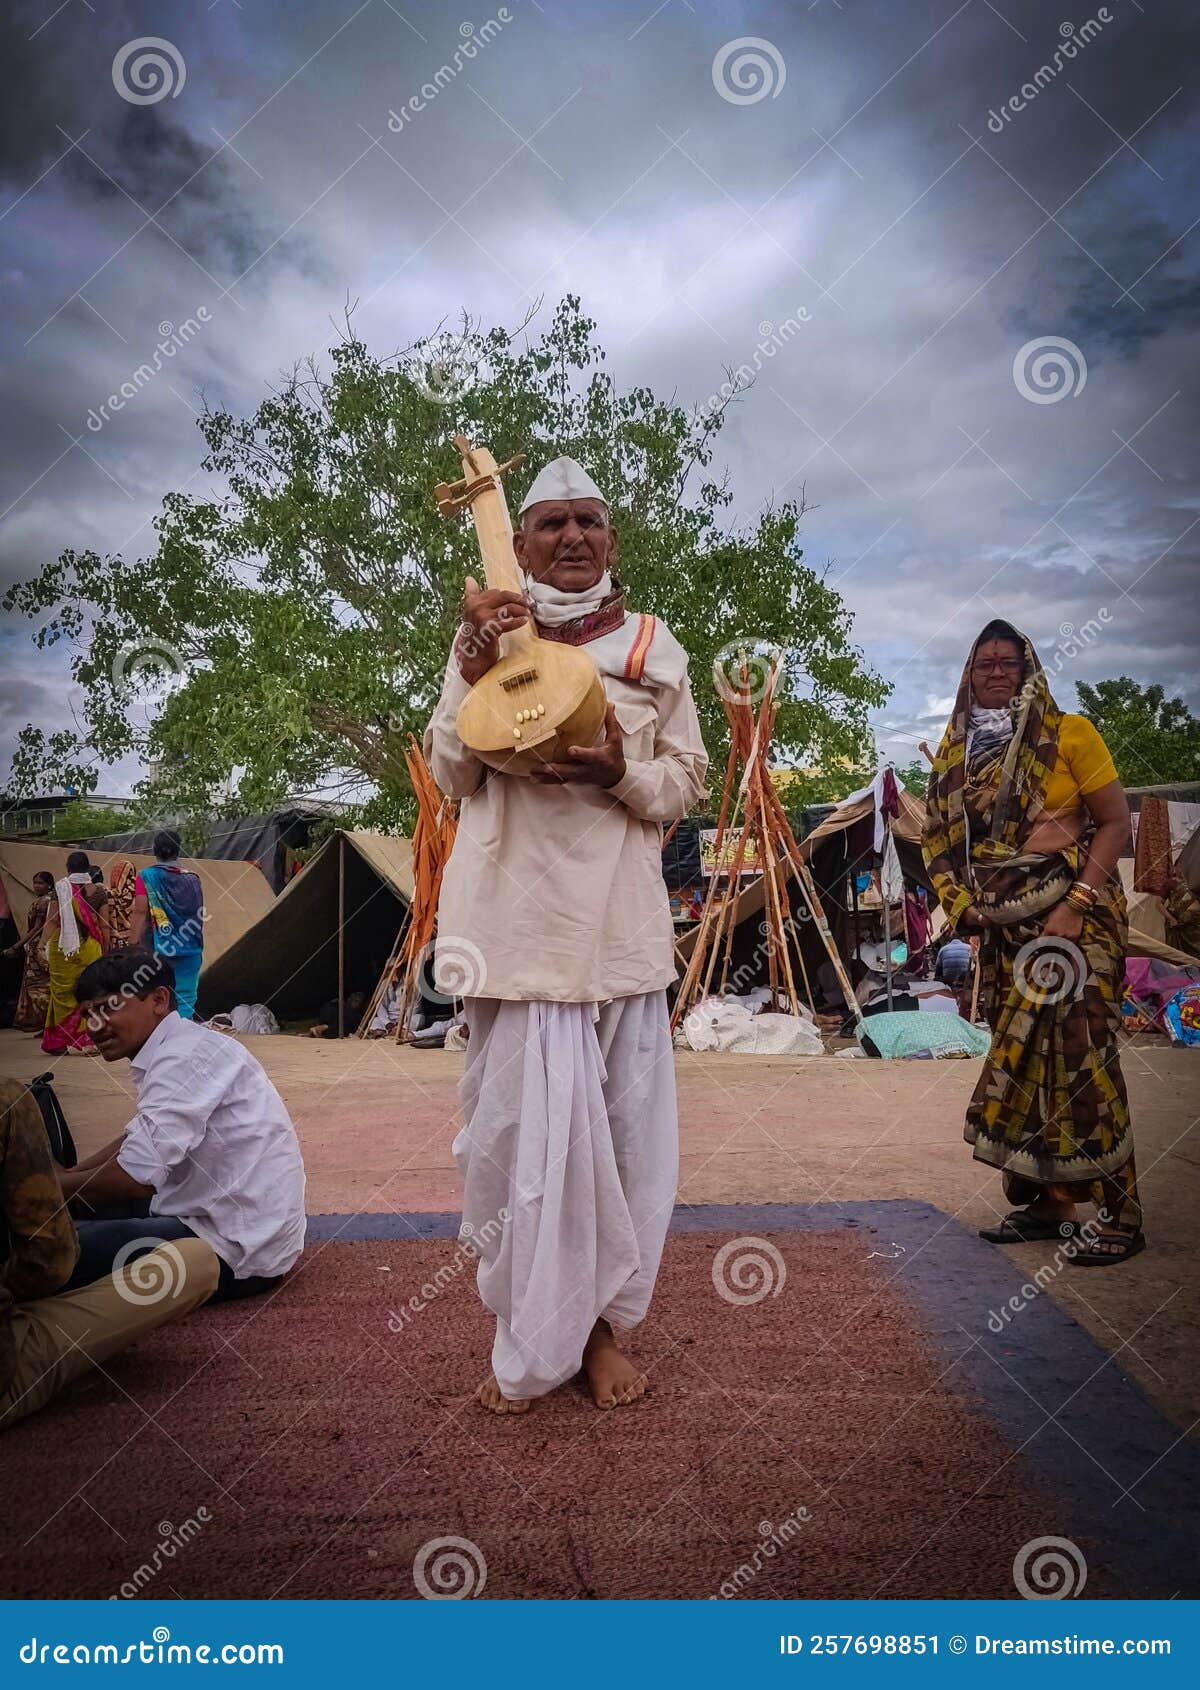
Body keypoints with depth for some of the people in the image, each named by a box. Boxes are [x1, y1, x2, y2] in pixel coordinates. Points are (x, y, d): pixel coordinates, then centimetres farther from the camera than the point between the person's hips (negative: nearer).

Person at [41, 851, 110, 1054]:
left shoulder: (60, 888, -1)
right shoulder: (99, 891, 2)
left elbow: (53, 921, -2)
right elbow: (104, 925, 2)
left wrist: (48, 946, 7)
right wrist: (105, 949, 10)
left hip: (63, 946, -1)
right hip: (90, 946, 1)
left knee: (62, 991, 8)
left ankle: (59, 1041, 13)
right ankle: (90, 1040, 0)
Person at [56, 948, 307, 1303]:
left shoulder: (182, 1058, -20)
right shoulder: (175, 1049, 11)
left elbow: (136, 1177, -26)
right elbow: (138, 1140, 27)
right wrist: (70, 1174, 12)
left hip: (239, 1249, -10)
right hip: (228, 1219, 10)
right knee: (87, 1209, 18)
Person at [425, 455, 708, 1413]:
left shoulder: (654, 646, 9)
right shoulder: (483, 635, 8)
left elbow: (689, 783, 8)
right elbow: (449, 777, 5)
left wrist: (623, 773, -13)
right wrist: (474, 679, -11)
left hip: (620, 917, 1)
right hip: (516, 915, -1)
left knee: (624, 1125, 4)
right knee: (522, 1123, 1)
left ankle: (601, 1324, 23)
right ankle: (529, 1345, 18)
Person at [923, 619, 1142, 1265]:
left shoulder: (1068, 734, -2)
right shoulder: (956, 752, 11)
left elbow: (1116, 821, -5)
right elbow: (940, 838, 14)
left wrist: (1077, 902, -16)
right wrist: (961, 903, -1)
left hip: (1071, 911, -5)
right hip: (1000, 923, 5)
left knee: (1077, 1054, -10)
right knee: (1018, 1059, 8)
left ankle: (1120, 1216, 1)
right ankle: (1045, 1203, 19)